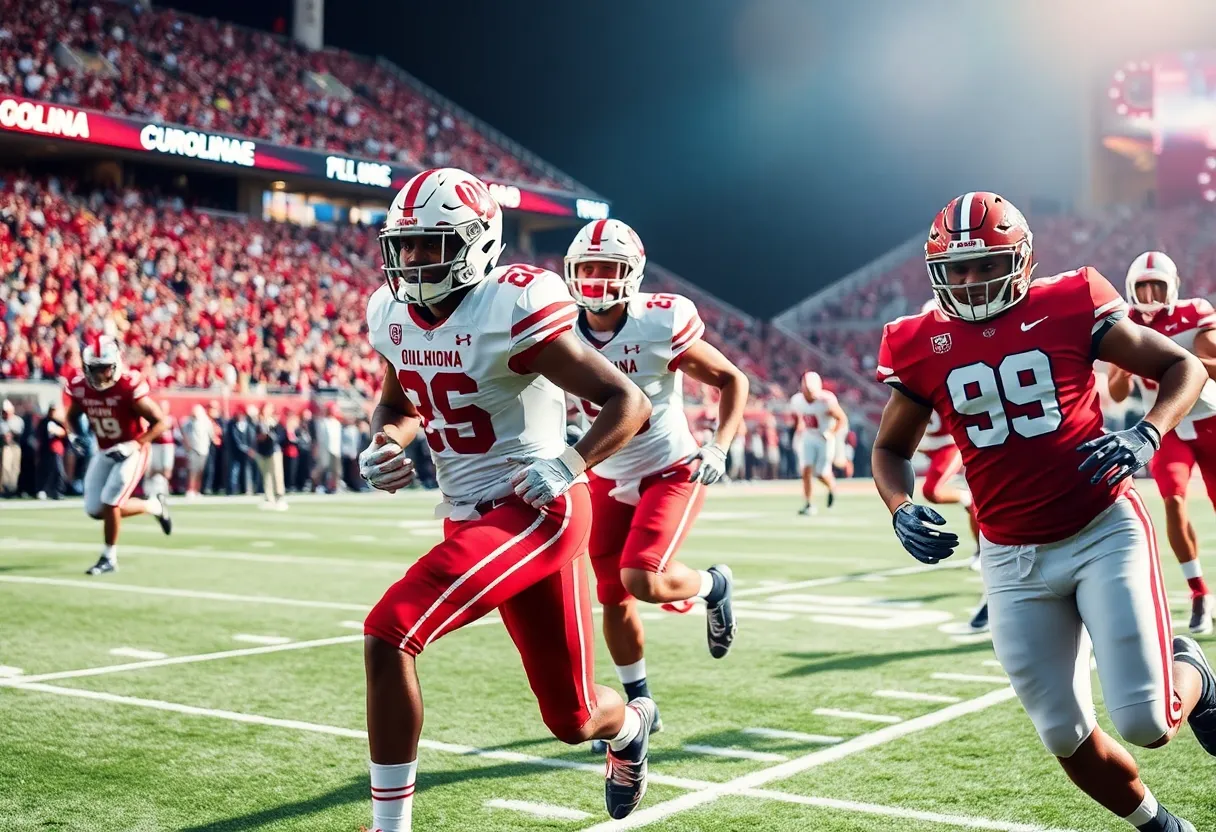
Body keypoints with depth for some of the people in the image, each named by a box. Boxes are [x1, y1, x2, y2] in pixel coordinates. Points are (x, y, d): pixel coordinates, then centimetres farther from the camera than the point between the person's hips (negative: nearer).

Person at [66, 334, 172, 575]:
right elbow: (72, 417, 14)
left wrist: (134, 445, -28)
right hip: (105, 451, 7)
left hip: (131, 451, -7)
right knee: (94, 509, 4)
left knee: (110, 503, -14)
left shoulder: (129, 387, -25)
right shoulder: (80, 388, -7)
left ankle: (109, 558, 7)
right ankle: (154, 505, 23)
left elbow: (160, 422, -21)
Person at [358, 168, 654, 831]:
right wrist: (384, 442, -1)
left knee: (389, 633, -23)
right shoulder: (393, 314, 2)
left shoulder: (511, 310, -19)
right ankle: (630, 723, 52)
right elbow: (400, 405, 21)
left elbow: (628, 402, -16)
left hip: (535, 509, -7)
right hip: (467, 519, 7)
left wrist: (569, 465, -29)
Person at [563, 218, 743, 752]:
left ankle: (712, 586, 12)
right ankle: (640, 705, 25)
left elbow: (732, 380, -8)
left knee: (640, 579, -22)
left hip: (671, 472, -4)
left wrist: (719, 449, -19)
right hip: (607, 479, 4)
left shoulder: (660, 325, -20)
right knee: (612, 598, 5)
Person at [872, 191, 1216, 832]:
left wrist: (1146, 436, -18)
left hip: (1104, 534, -2)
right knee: (1065, 737, 6)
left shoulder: (1068, 307, -6)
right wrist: (900, 510, -7)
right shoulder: (922, 346, 1)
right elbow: (890, 448, 13)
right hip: (1014, 562, 3)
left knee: (1144, 722, -10)